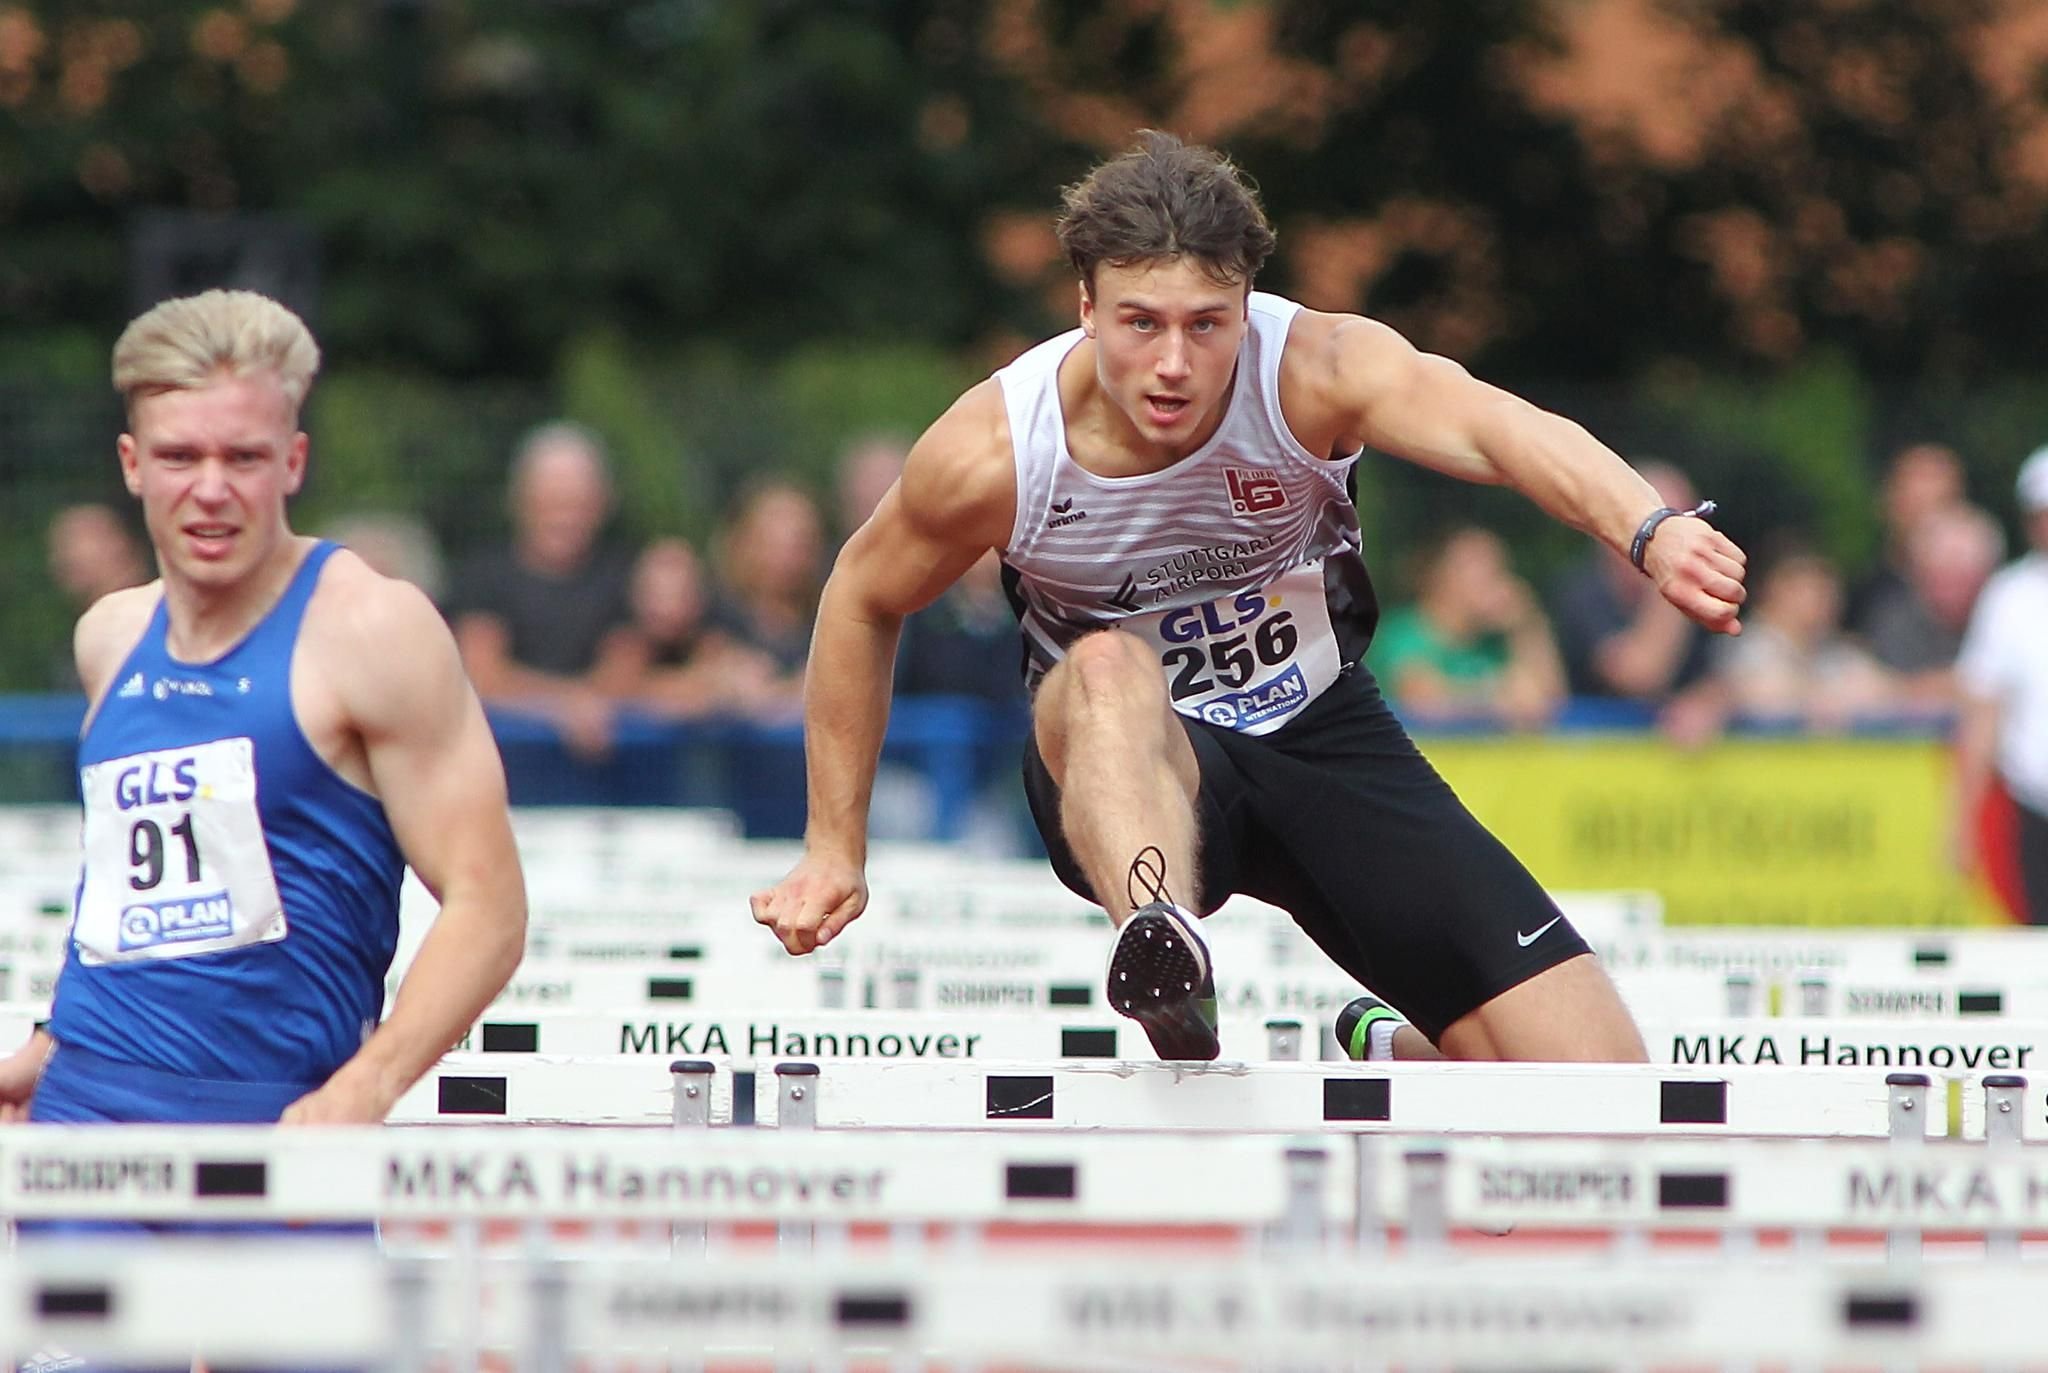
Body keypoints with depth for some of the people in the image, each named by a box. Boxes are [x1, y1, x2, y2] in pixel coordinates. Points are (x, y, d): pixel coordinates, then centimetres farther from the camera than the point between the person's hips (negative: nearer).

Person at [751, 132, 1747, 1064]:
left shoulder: (1314, 370, -24)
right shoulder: (992, 452, -19)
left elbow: (1495, 429, -44)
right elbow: (862, 602, 2)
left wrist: (1650, 532, -64)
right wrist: (834, 847, 6)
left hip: (1321, 734, 2)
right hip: (1125, 759, -1)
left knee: (1603, 1101, -10)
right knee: (1108, 669, -41)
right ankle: (1165, 960, -69)